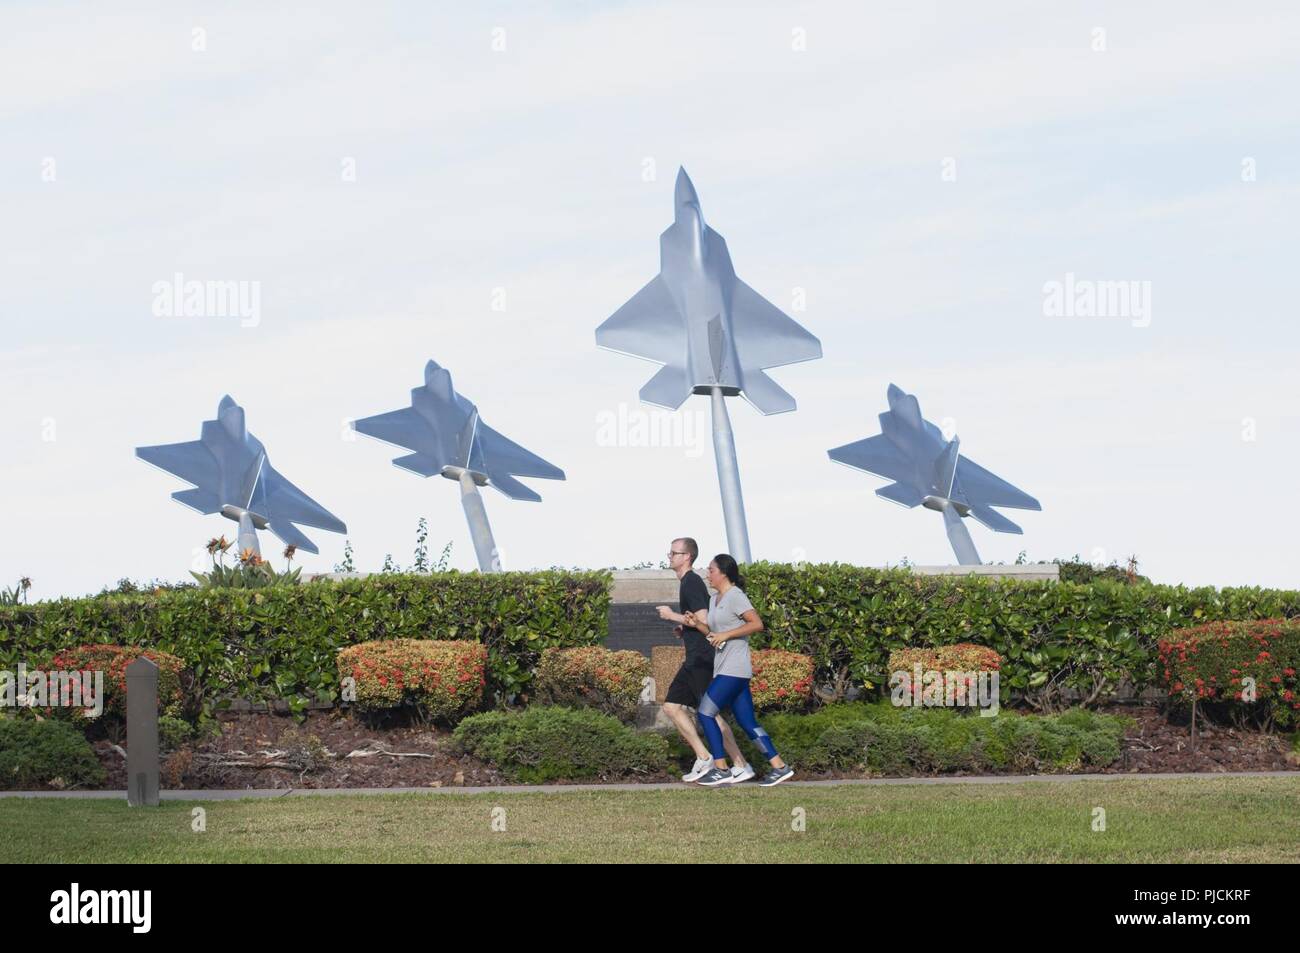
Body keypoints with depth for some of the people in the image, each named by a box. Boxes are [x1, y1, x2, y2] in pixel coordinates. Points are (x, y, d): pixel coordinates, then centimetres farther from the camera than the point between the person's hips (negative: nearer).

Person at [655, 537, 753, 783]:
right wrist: (684, 629, 16)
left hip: (702, 659, -11)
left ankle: (741, 766, -6)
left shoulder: (692, 583, -13)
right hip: (695, 659, 11)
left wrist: (672, 616, -12)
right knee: (672, 706, 10)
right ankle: (703, 758, 8)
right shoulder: (688, 582, 19)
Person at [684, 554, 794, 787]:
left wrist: (725, 634, -20)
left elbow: (757, 624, -19)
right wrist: (696, 624, 4)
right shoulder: (715, 600, 18)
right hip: (725, 669, 9)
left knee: (706, 713, -10)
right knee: (747, 722, 7)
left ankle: (721, 770, -6)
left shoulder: (735, 596, -10)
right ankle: (779, 767, 7)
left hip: (734, 669, -9)